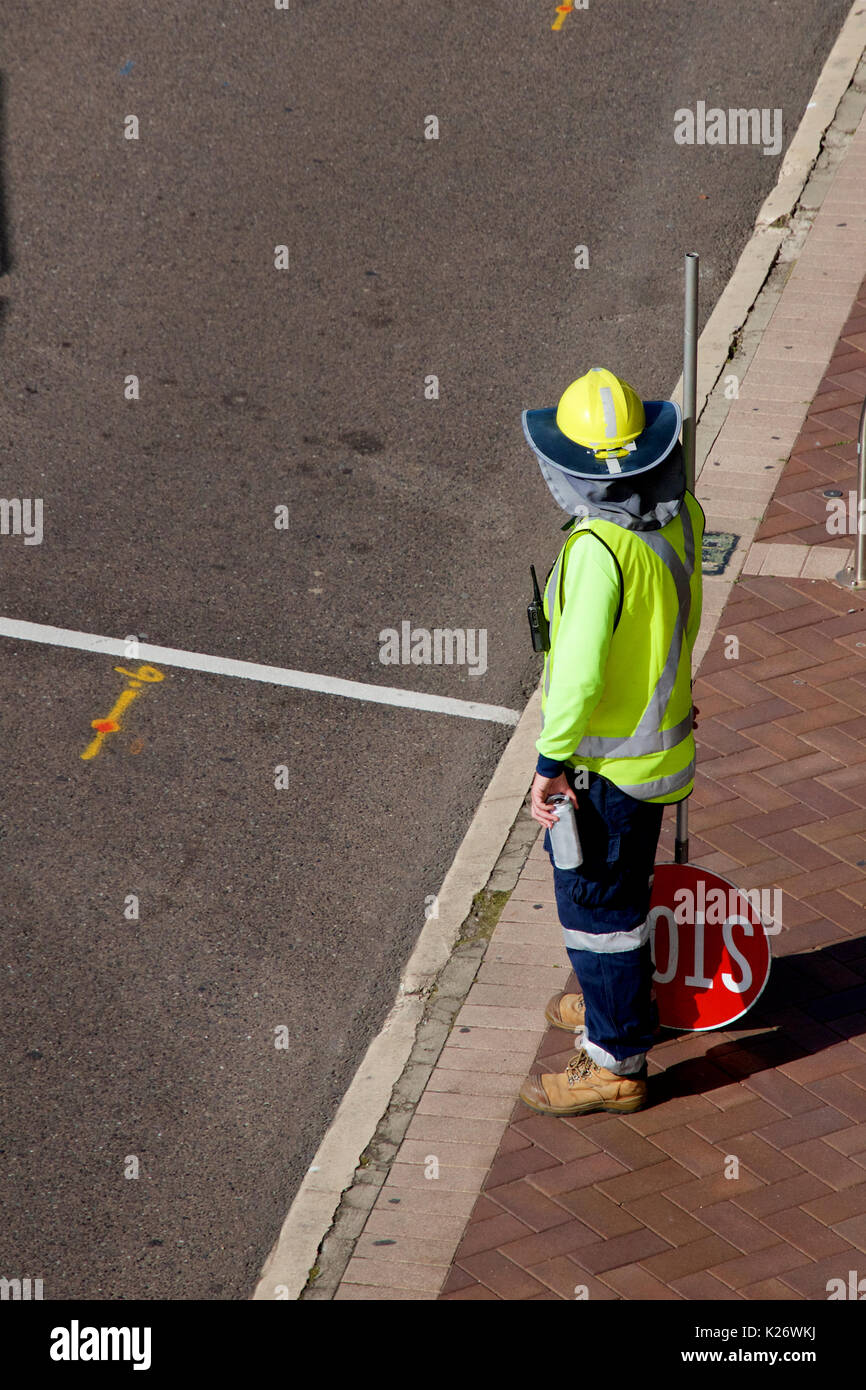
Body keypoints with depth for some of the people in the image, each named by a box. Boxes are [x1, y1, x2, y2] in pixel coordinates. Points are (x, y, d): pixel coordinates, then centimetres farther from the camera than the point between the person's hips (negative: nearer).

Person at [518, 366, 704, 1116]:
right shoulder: (682, 514, -6)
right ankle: (619, 1002, 49)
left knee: (597, 904, 8)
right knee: (620, 886, 28)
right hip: (662, 739, 8)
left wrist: (552, 761, -24)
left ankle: (616, 1062, 20)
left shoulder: (600, 549, -32)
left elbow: (578, 669, -34)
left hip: (607, 765, -8)